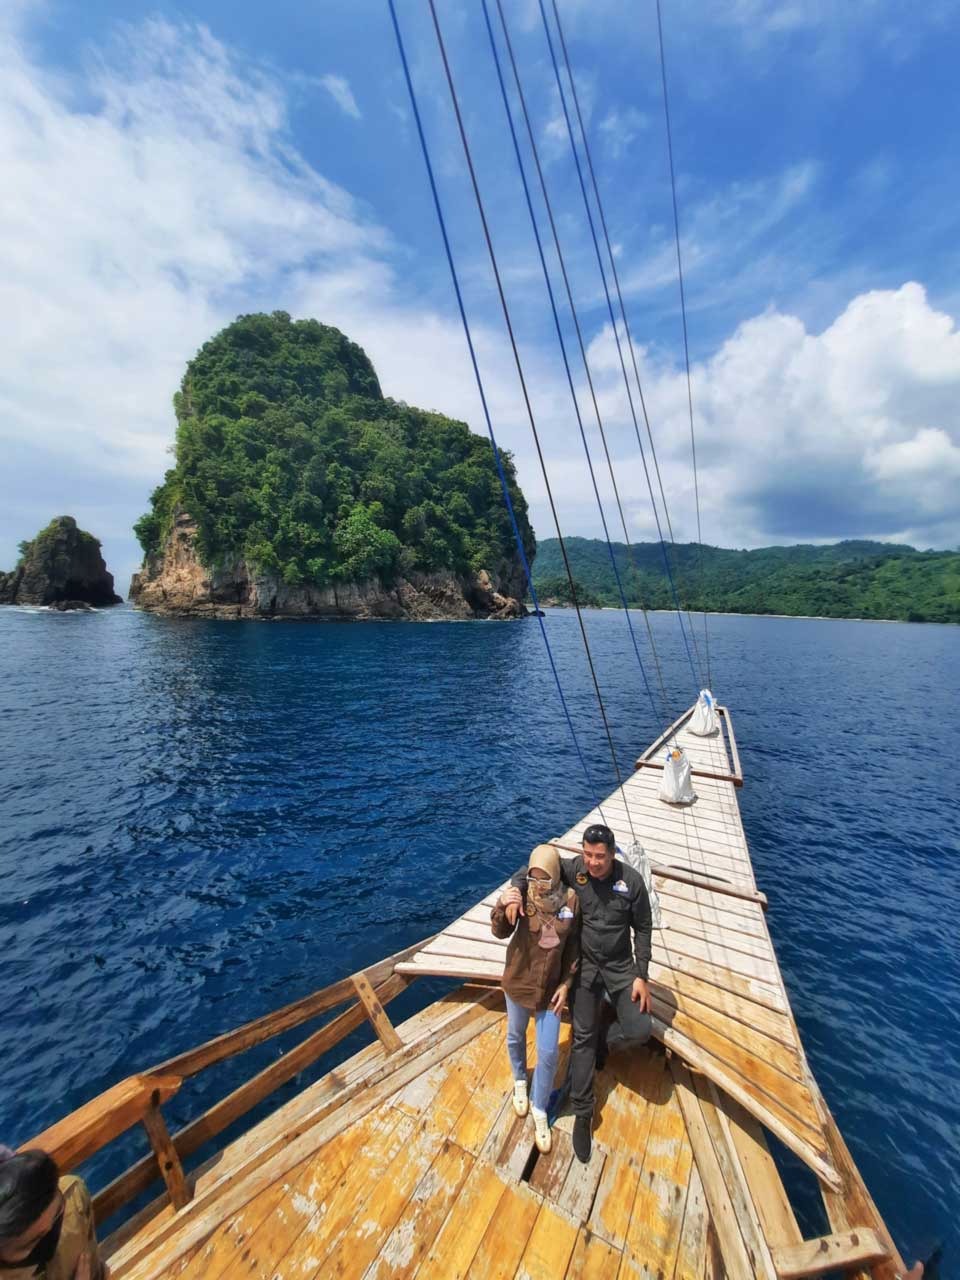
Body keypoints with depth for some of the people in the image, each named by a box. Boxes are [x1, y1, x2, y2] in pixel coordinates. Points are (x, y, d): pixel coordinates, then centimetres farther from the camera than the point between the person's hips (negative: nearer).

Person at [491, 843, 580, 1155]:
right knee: (515, 1037, 23)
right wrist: (502, 907, -48)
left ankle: (540, 1109, 39)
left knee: (548, 1054, 10)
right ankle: (520, 1081, 55)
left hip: (551, 987, 0)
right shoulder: (522, 895, -22)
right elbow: (500, 932, -28)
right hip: (518, 982, 0)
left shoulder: (570, 900, -18)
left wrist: (566, 984, -4)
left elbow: (573, 945, -4)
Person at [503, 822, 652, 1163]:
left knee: (640, 1030, -7)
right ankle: (583, 1115, 29)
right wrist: (515, 888, -35)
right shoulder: (573, 869, -21)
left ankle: (604, 1046, 28)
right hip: (584, 966, 0)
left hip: (620, 966, 1)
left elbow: (643, 928, -7)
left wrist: (641, 975, -8)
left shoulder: (631, 880, -20)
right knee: (583, 1038, 7)